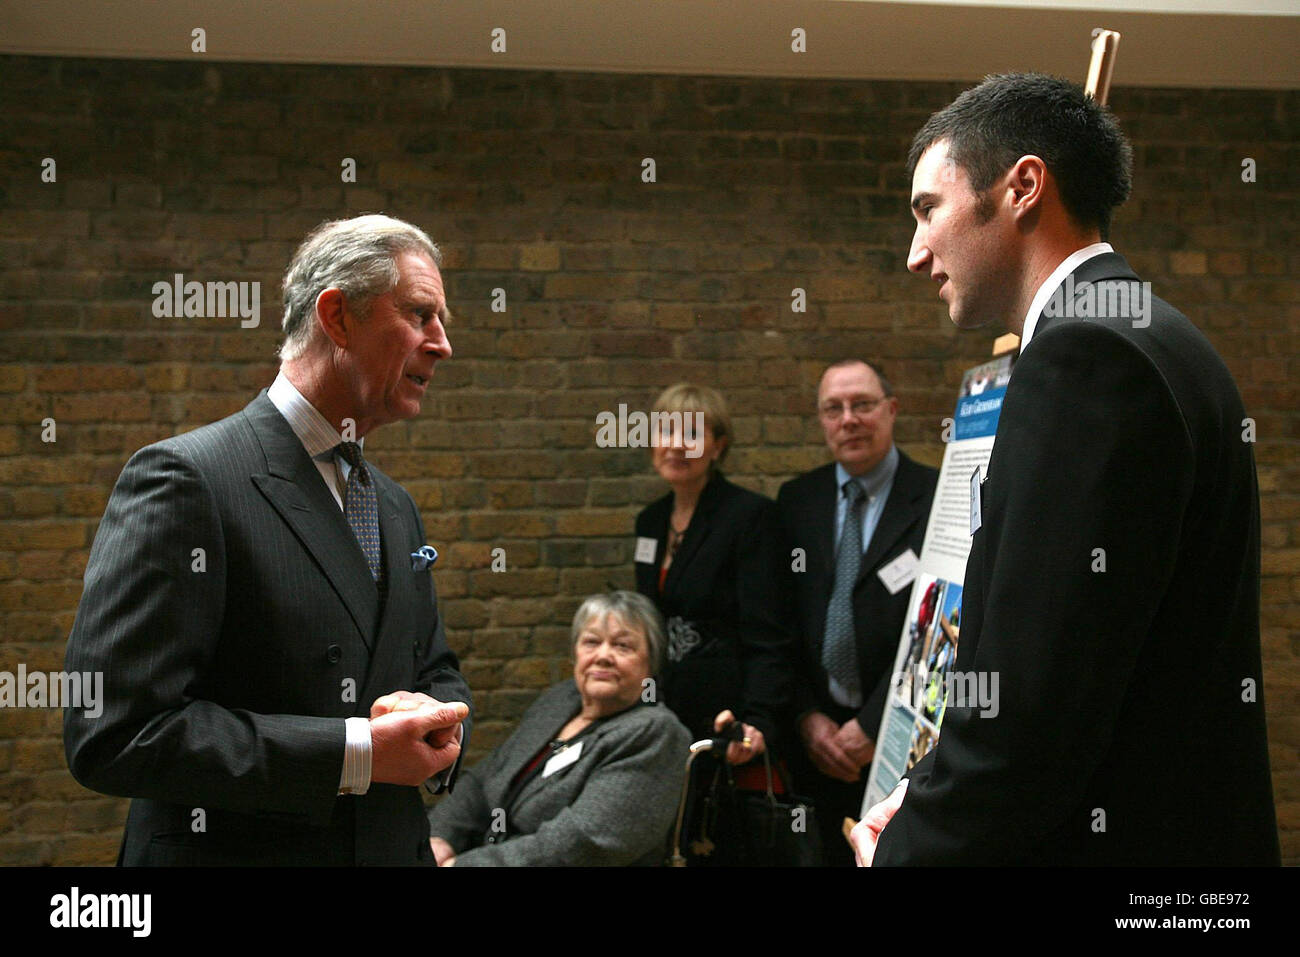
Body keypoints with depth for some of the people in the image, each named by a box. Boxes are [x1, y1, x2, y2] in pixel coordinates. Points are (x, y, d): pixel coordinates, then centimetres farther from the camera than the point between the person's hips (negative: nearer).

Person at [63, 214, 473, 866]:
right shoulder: (186, 477, -15)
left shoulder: (394, 507, 10)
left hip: (393, 848, 7)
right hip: (234, 849, -7)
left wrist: (438, 722, -5)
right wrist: (358, 752, -22)